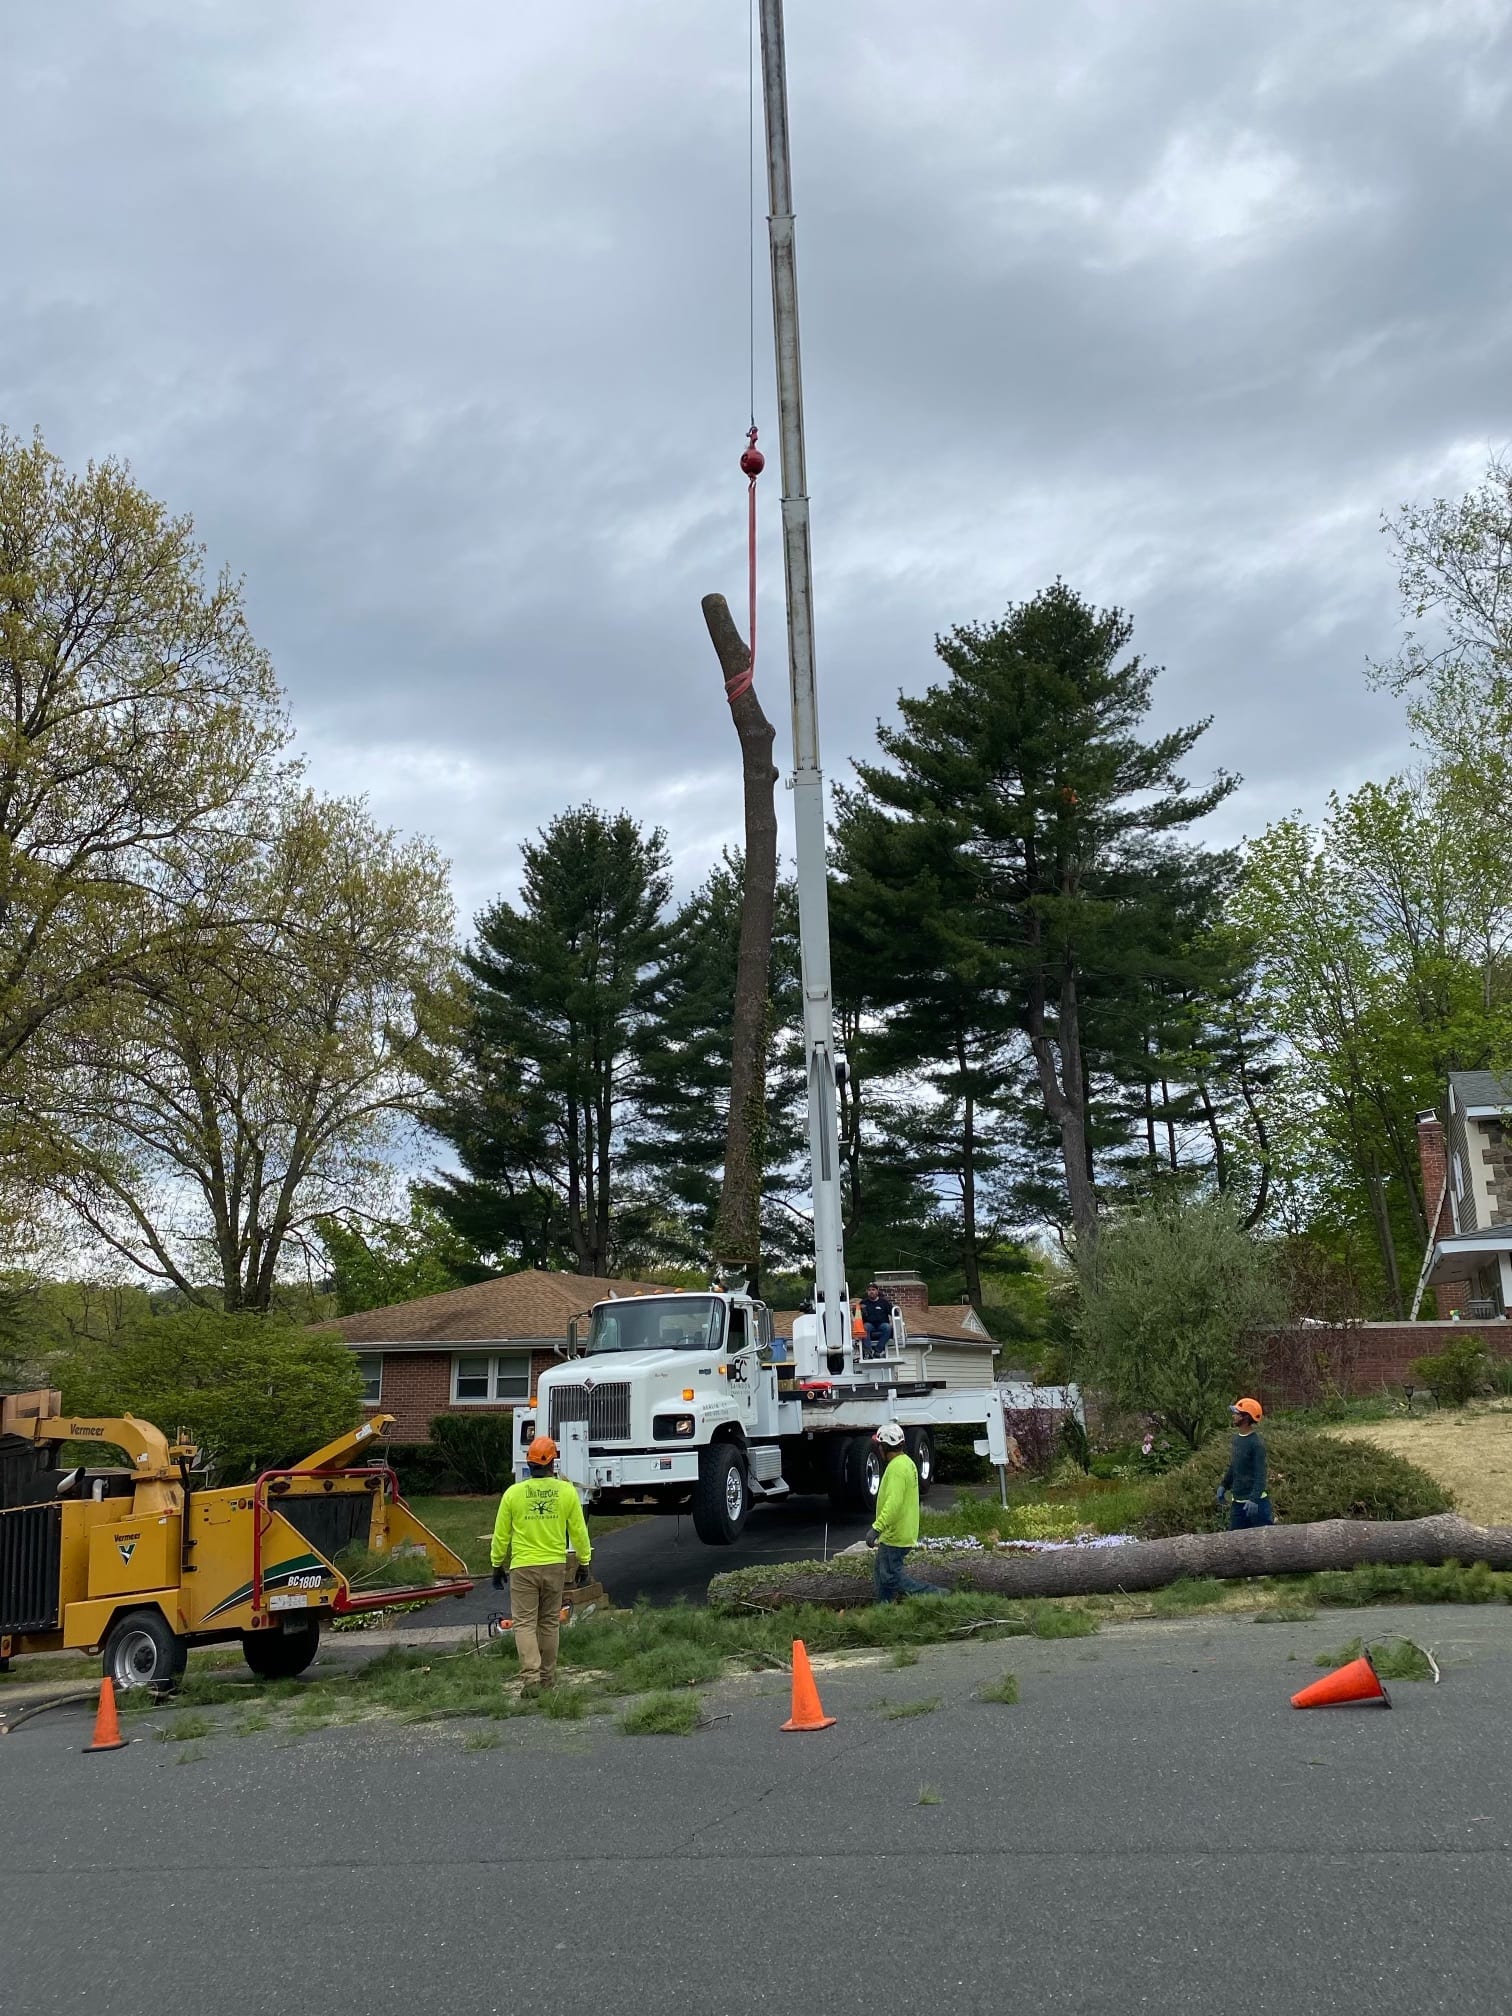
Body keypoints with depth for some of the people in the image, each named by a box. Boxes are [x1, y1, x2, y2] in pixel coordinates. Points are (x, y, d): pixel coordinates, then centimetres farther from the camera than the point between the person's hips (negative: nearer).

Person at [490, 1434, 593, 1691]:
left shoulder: (514, 1493, -7)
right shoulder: (566, 1491, -5)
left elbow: (501, 1535, 1)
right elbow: (578, 1530, 2)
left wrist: (497, 1565, 14)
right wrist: (584, 1561, 15)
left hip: (523, 1567, -2)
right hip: (555, 1566, 2)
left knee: (524, 1623, 2)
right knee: (549, 1622, 15)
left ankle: (530, 1677, -11)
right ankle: (548, 1677, 22)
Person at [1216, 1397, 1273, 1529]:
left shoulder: (1256, 1443, -16)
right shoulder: (1236, 1438, 8)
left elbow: (1260, 1474, -20)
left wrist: (1254, 1499, -27)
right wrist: (1224, 1485, 17)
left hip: (1256, 1500, -8)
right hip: (1237, 1501, 8)